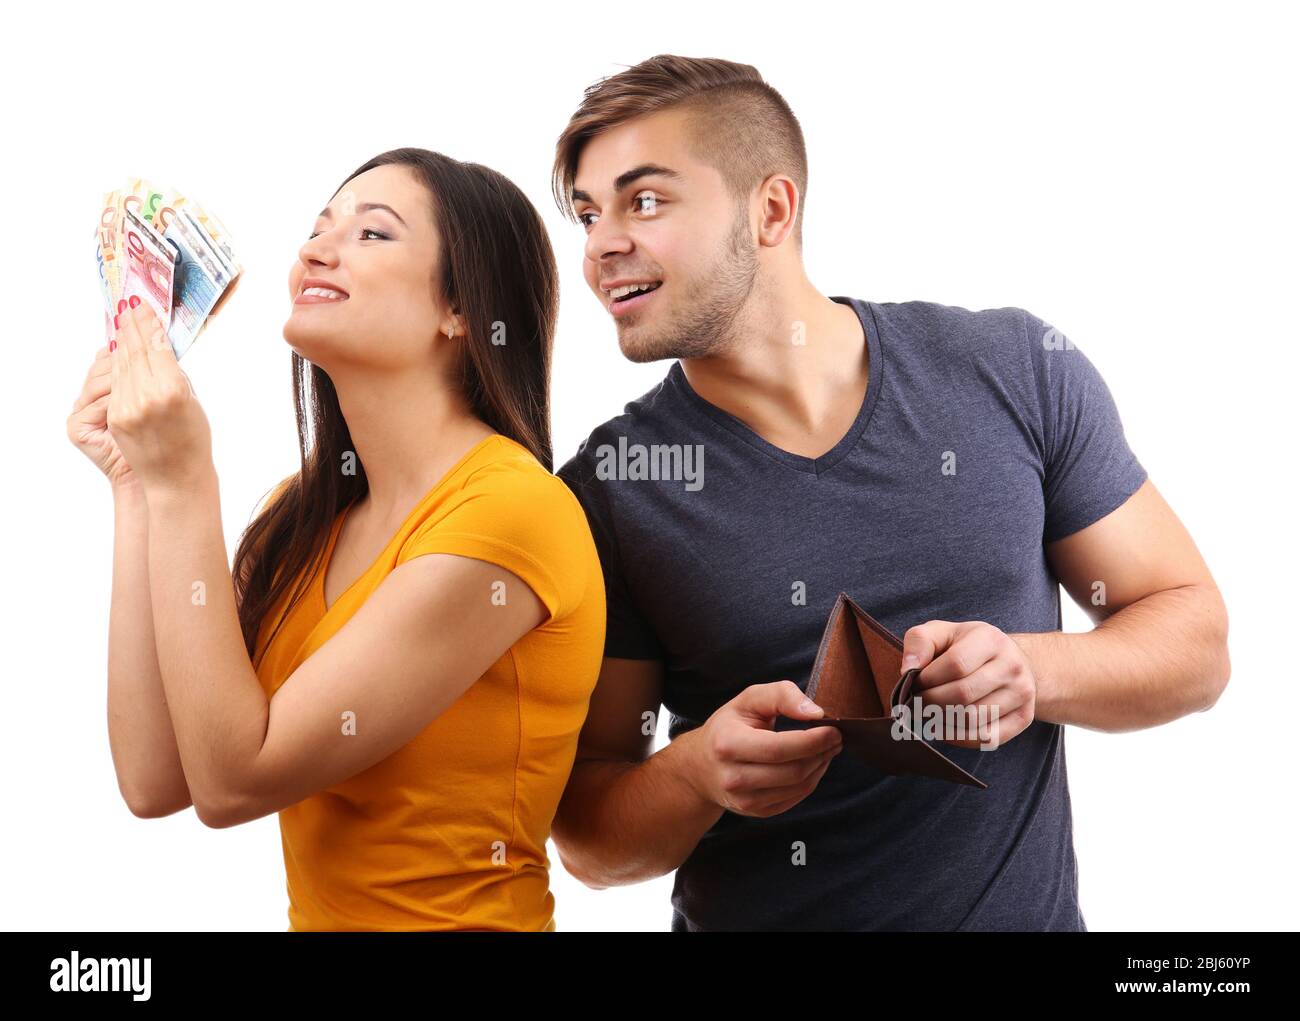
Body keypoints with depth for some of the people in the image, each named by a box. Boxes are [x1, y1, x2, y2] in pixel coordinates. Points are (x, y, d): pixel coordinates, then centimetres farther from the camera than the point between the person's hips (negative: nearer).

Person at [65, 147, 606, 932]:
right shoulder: (304, 515, 3)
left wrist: (182, 484, -16)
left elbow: (232, 780, -16)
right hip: (318, 909, 5)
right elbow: (155, 781, -6)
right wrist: (138, 482, -4)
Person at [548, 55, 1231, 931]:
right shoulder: (605, 494, -10)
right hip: (745, 911, 0)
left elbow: (1196, 644, -1)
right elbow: (585, 835, -5)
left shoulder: (1020, 374, -7)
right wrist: (696, 774, -24)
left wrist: (1032, 671, -19)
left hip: (1024, 909, 1)